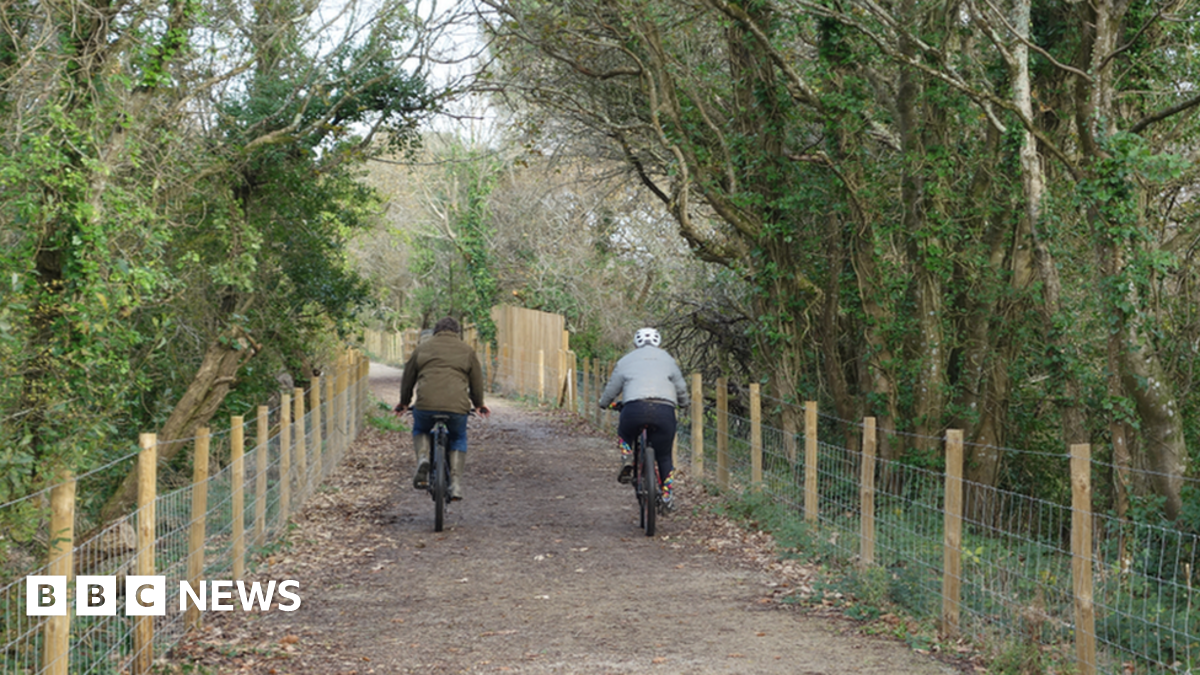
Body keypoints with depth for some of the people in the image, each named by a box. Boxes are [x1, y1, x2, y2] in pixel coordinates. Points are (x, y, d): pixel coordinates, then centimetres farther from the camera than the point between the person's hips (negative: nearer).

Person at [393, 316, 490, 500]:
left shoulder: (422, 348, 18)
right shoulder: (467, 350, 17)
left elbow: (408, 378, 24)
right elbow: (477, 381, 22)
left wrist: (404, 403, 38)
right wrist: (479, 405, 37)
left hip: (426, 404, 0)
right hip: (457, 405, 0)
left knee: (420, 431, 30)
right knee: (458, 439, 24)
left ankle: (422, 459, 1)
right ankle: (456, 484, 11)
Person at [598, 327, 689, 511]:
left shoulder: (626, 360, 21)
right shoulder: (667, 359, 24)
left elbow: (612, 388, 25)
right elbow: (681, 387, 26)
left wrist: (603, 403, 46)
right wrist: (683, 403, 47)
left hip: (635, 408, -1)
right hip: (665, 410, 1)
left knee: (624, 435, 31)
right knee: (664, 456, 15)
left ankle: (627, 461, 5)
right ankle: (667, 496, 14)